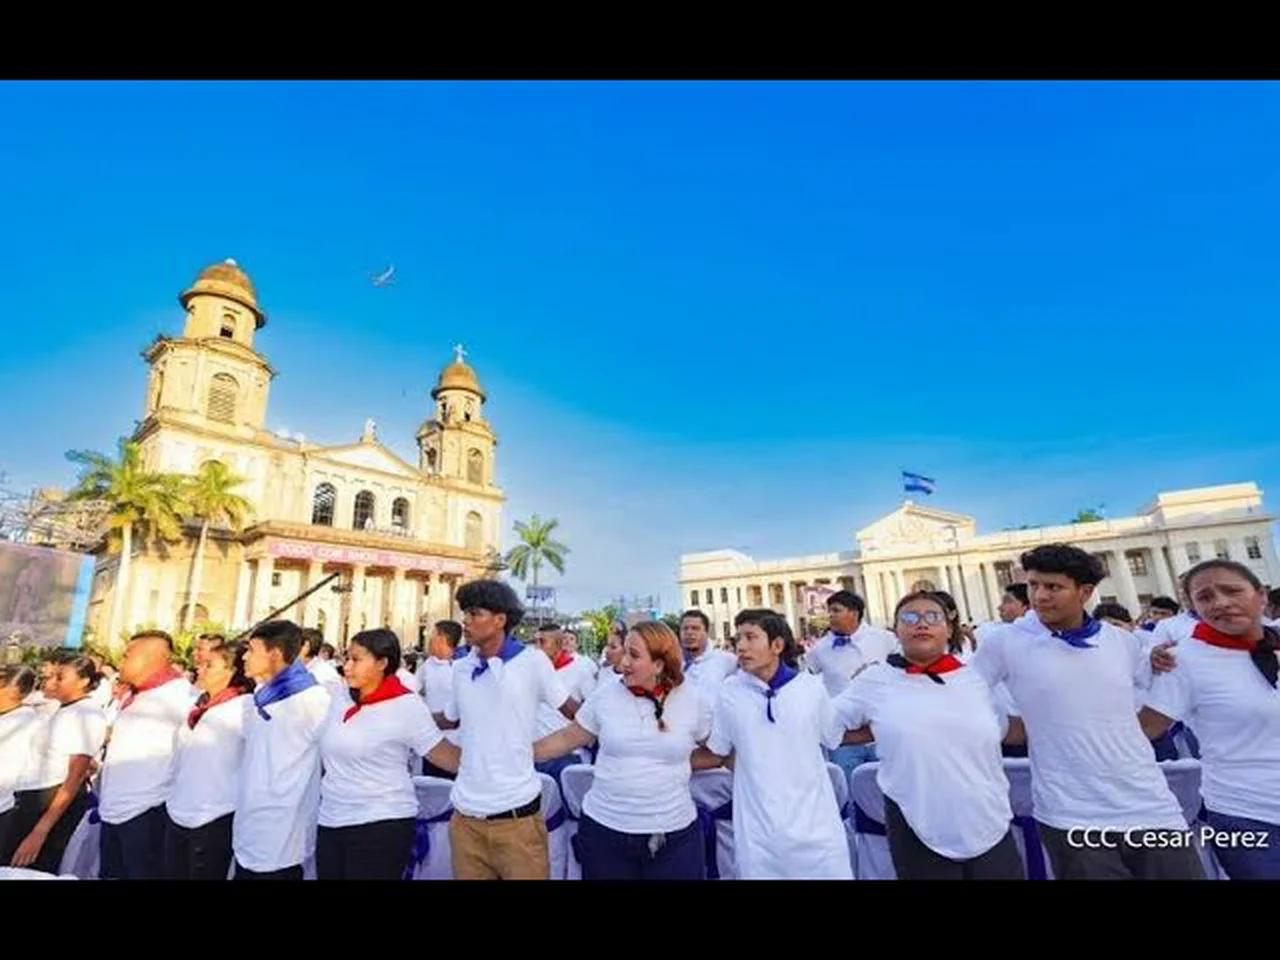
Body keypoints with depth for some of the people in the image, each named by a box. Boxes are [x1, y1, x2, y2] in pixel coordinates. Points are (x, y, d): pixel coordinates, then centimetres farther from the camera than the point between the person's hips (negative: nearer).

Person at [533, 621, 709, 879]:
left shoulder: (693, 700, -8)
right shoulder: (605, 694, -6)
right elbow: (567, 739, 2)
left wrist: (675, 762, -2)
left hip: (674, 833, -1)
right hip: (604, 828, 1)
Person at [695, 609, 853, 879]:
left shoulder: (811, 687, -6)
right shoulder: (730, 692, -6)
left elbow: (836, 737, 10)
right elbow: (714, 754, 4)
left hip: (815, 825, 0)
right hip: (756, 833, 0)